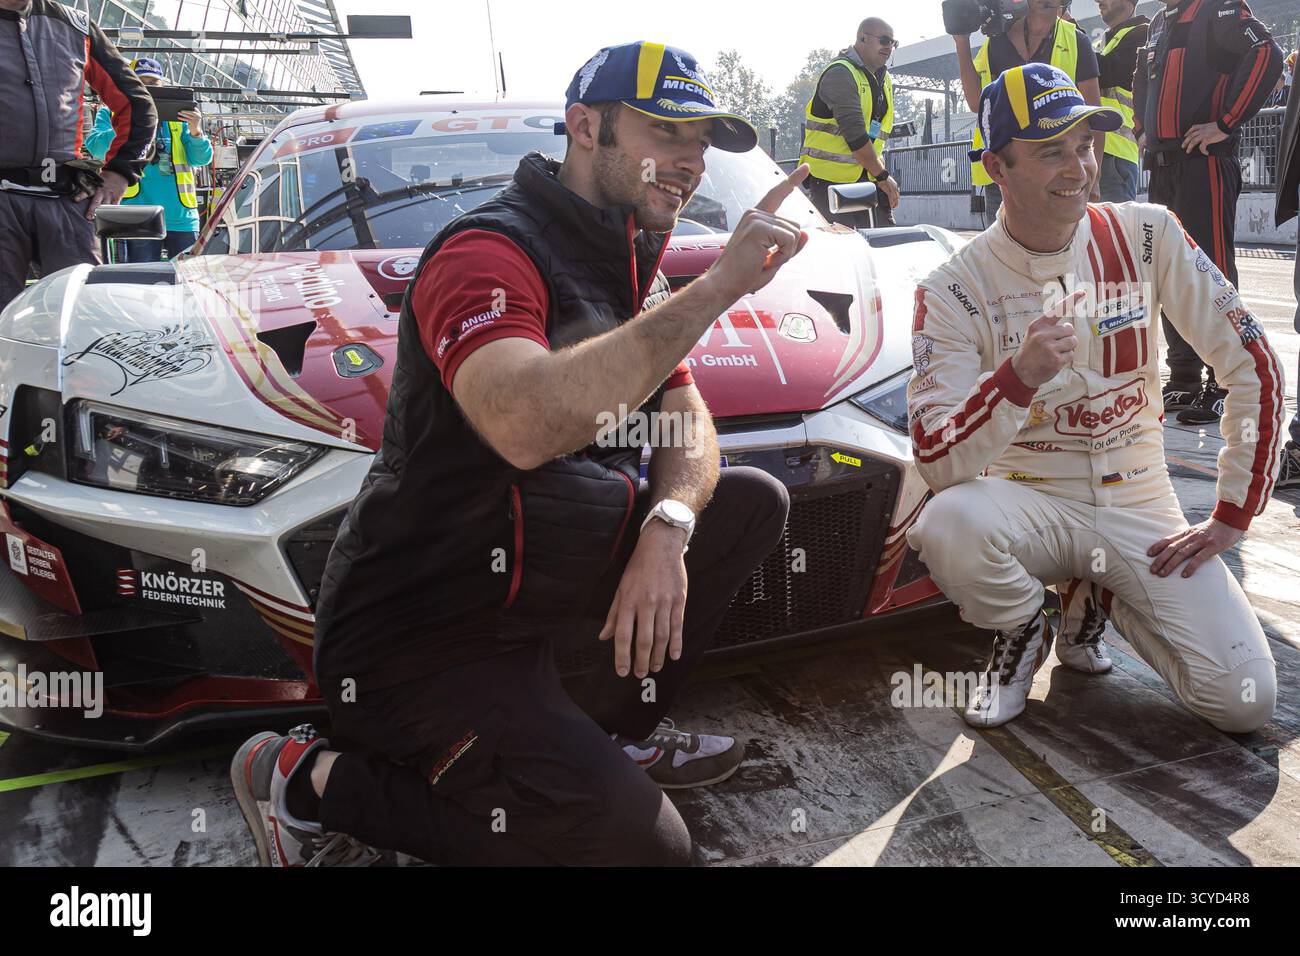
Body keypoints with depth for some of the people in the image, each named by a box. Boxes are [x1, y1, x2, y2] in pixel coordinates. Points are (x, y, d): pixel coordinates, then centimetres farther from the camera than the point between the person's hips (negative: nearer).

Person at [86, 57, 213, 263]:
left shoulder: (177, 115, 16)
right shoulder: (111, 113, 12)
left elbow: (202, 159, 6)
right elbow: (95, 147, -6)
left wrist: (196, 133, -15)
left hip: (181, 215, 2)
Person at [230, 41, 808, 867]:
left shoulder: (631, 264, 11)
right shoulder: (491, 254, -20)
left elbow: (687, 423, 9)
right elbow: (526, 425, -40)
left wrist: (667, 529, -14)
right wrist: (718, 286, -34)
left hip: (542, 576, 9)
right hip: (422, 634, -9)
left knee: (754, 501, 7)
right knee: (641, 843, -15)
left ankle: (616, 733, 14)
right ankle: (313, 784, -3)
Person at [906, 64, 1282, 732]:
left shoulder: (1146, 236, -5)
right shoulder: (953, 289, -12)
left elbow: (1254, 364, 0)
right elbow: (938, 465, -20)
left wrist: (1232, 516, -2)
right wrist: (1017, 377, -37)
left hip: (1138, 507, 2)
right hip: (1027, 501, -2)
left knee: (1244, 700, -14)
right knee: (946, 525, -37)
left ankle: (1095, 603, 17)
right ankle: (1024, 629, 0)